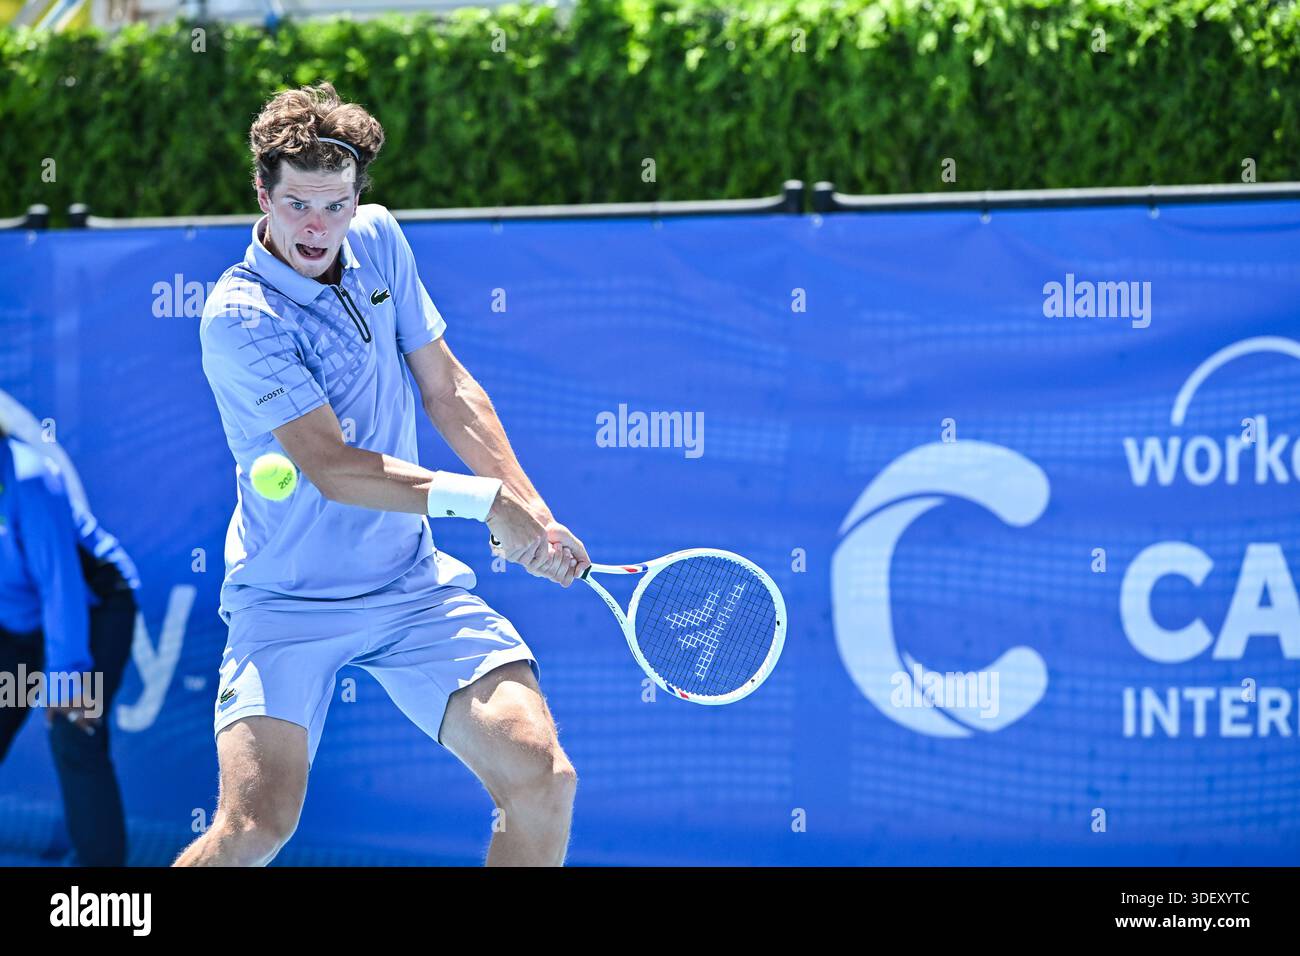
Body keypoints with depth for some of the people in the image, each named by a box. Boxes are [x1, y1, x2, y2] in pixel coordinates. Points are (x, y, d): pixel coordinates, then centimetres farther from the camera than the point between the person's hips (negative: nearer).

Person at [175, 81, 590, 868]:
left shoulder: (379, 239, 3)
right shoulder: (239, 318, -18)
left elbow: (448, 390, 11)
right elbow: (333, 469, -21)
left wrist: (534, 515, 2)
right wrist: (484, 499, -22)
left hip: (414, 586, 6)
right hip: (288, 601, -5)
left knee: (543, 779, -13)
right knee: (257, 822, -22)